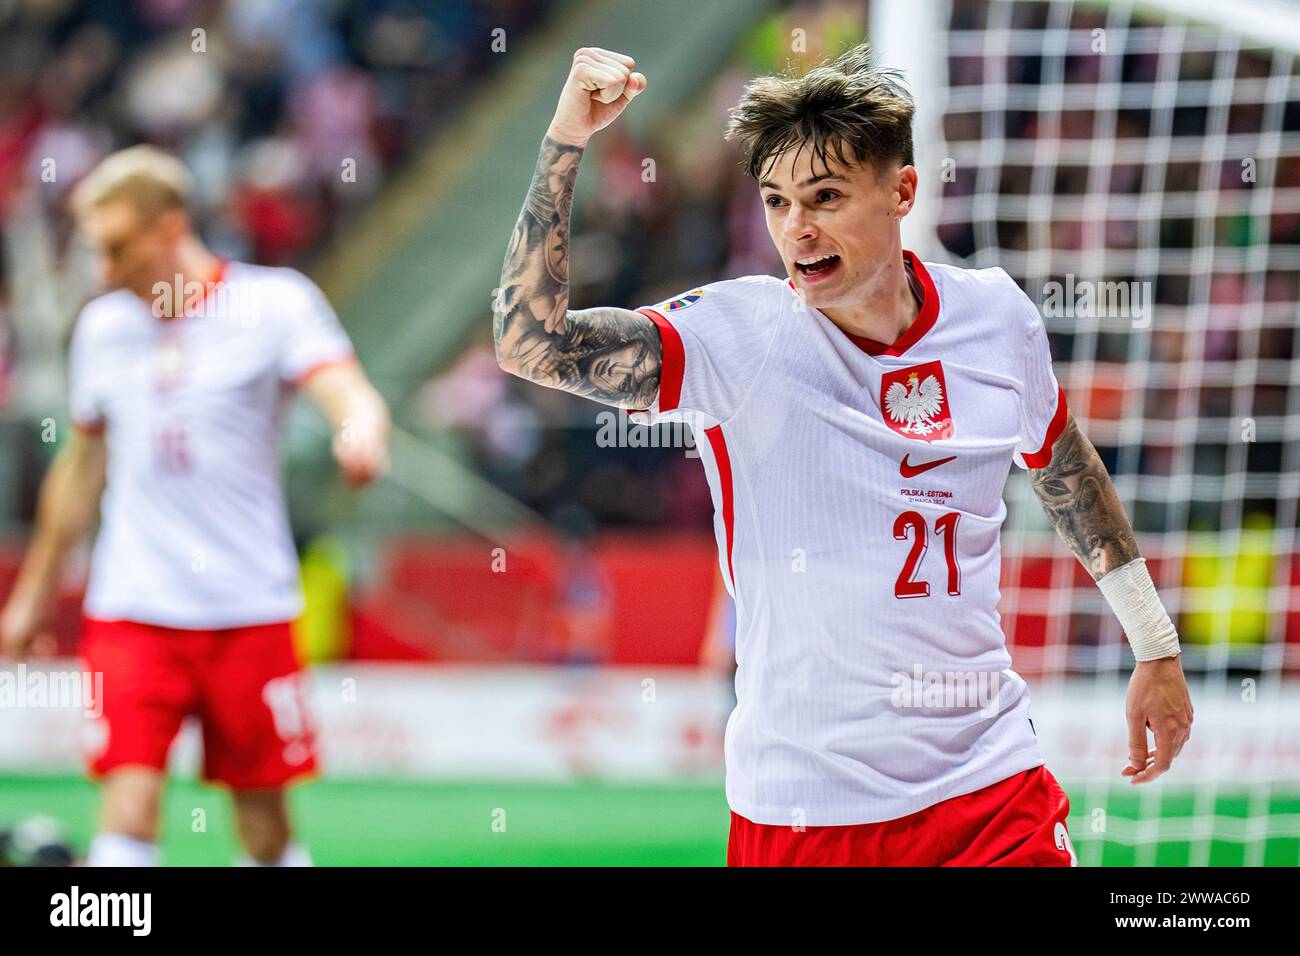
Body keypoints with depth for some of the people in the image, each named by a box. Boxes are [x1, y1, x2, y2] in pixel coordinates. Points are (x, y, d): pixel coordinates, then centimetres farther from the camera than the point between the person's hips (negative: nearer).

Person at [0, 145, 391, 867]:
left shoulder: (274, 301, -3)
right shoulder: (103, 326, 9)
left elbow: (349, 394, -18)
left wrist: (362, 433, -42)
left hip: (249, 609, -2)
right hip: (132, 610, 2)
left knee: (265, 827, 4)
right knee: (129, 810, -12)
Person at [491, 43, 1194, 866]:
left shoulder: (998, 315, 0)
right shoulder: (738, 336, -10)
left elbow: (1064, 466, 20)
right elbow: (529, 342, -22)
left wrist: (1154, 643, 27)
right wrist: (566, 142, -28)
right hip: (803, 813, -2)